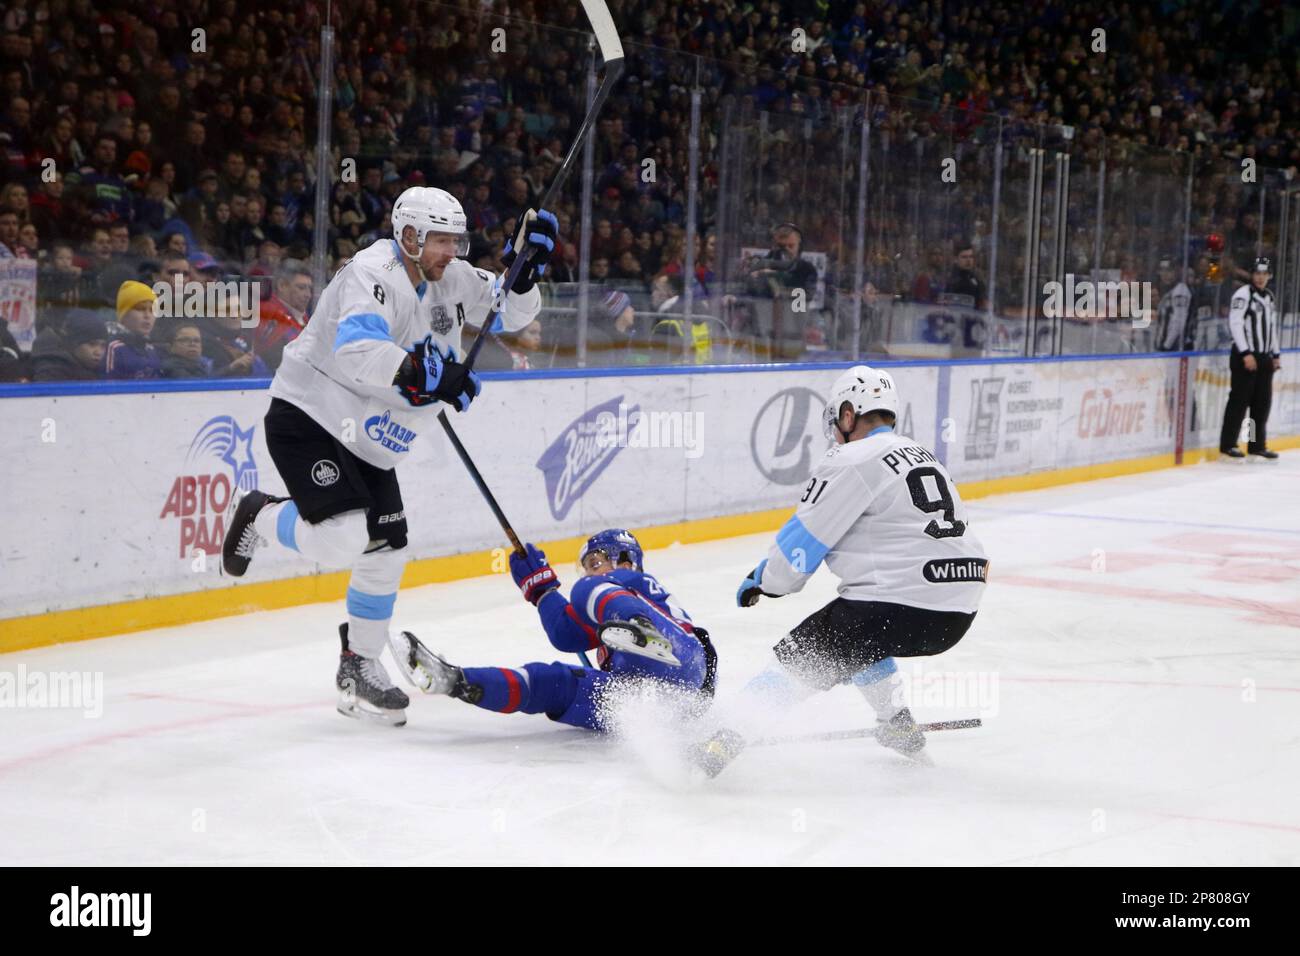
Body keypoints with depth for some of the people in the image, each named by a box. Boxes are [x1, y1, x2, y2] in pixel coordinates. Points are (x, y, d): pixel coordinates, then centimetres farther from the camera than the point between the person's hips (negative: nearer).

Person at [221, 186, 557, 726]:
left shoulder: (450, 279, 4)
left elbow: (510, 313, 12)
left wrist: (525, 269, -8)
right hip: (308, 418, -9)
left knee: (386, 550, 8)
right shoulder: (375, 274, -22)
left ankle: (359, 672, 21)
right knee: (342, 537, -24)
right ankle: (261, 516, 7)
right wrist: (424, 375, -49)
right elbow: (356, 350, -38)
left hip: (368, 444, 9)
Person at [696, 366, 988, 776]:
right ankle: (899, 728, 37)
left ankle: (724, 741, -12)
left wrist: (761, 581, 13)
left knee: (800, 658, -2)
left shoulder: (852, 461, -6)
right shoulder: (921, 454, 20)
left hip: (901, 603, -8)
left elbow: (803, 539, -4)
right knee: (860, 636, 33)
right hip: (959, 613, 8)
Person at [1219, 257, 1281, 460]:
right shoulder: (1243, 294, -9)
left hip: (1264, 357, 8)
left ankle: (1257, 445, 14)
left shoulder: (1269, 296, 17)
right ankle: (1227, 445, -4)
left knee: (1263, 401, 7)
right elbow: (1235, 324, -17)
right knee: (1239, 399, -8)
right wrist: (1246, 354, -21)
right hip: (1244, 357, -8)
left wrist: (1276, 355, 20)